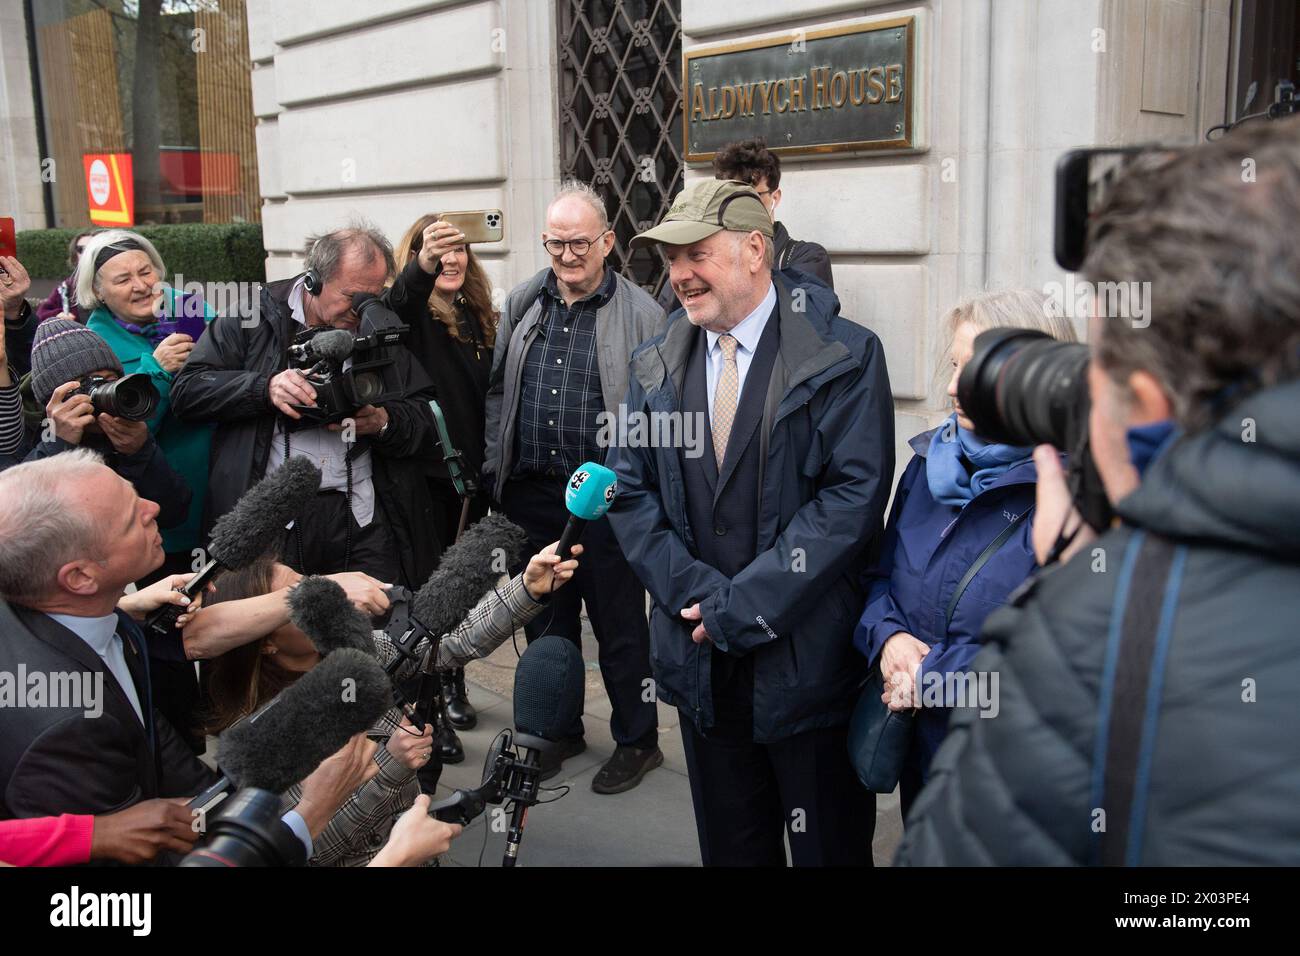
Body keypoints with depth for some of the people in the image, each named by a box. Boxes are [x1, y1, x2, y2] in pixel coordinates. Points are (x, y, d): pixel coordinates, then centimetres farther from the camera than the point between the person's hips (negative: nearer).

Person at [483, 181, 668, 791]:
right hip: (532, 494, 5)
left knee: (619, 625, 6)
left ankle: (636, 740, 24)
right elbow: (497, 389, 16)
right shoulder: (523, 303, 10)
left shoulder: (640, 314, -5)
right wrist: (495, 464, 9)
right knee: (545, 619, 16)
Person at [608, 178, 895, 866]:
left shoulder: (844, 356, -9)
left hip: (808, 661, -4)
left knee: (829, 847, 12)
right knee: (729, 848, 18)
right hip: (700, 660, 4)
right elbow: (631, 493, 4)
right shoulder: (655, 367, 7)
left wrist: (743, 605, -17)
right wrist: (699, 593, -10)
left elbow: (855, 495, -16)